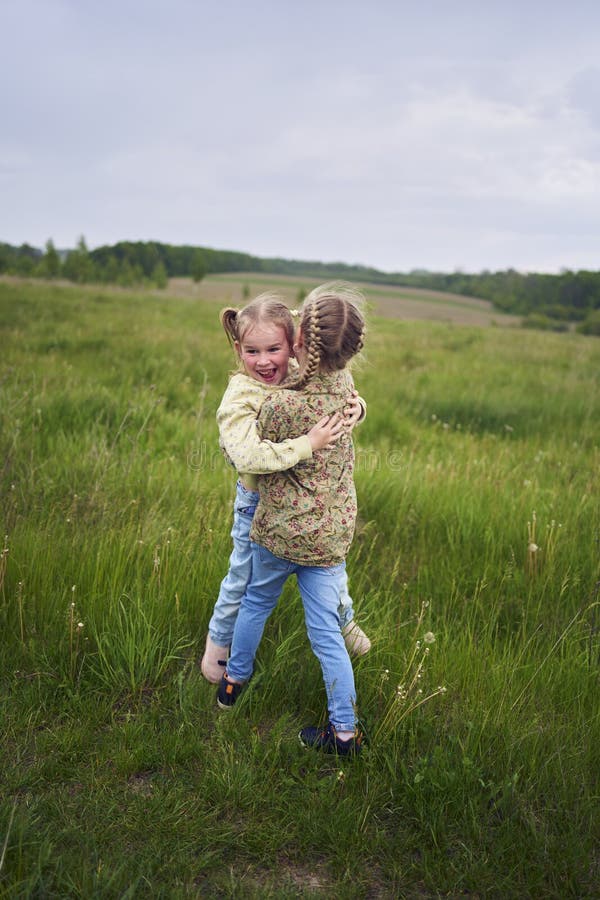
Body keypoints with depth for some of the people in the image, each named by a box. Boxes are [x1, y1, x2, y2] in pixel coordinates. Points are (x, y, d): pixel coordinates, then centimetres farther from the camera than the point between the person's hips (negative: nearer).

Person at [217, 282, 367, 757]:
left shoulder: (280, 405, -24)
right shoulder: (346, 386, -8)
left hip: (280, 528, -3)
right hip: (332, 535, 4)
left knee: (256, 602, 23)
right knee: (326, 631, 10)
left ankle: (235, 679, 45)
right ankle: (345, 731, 17)